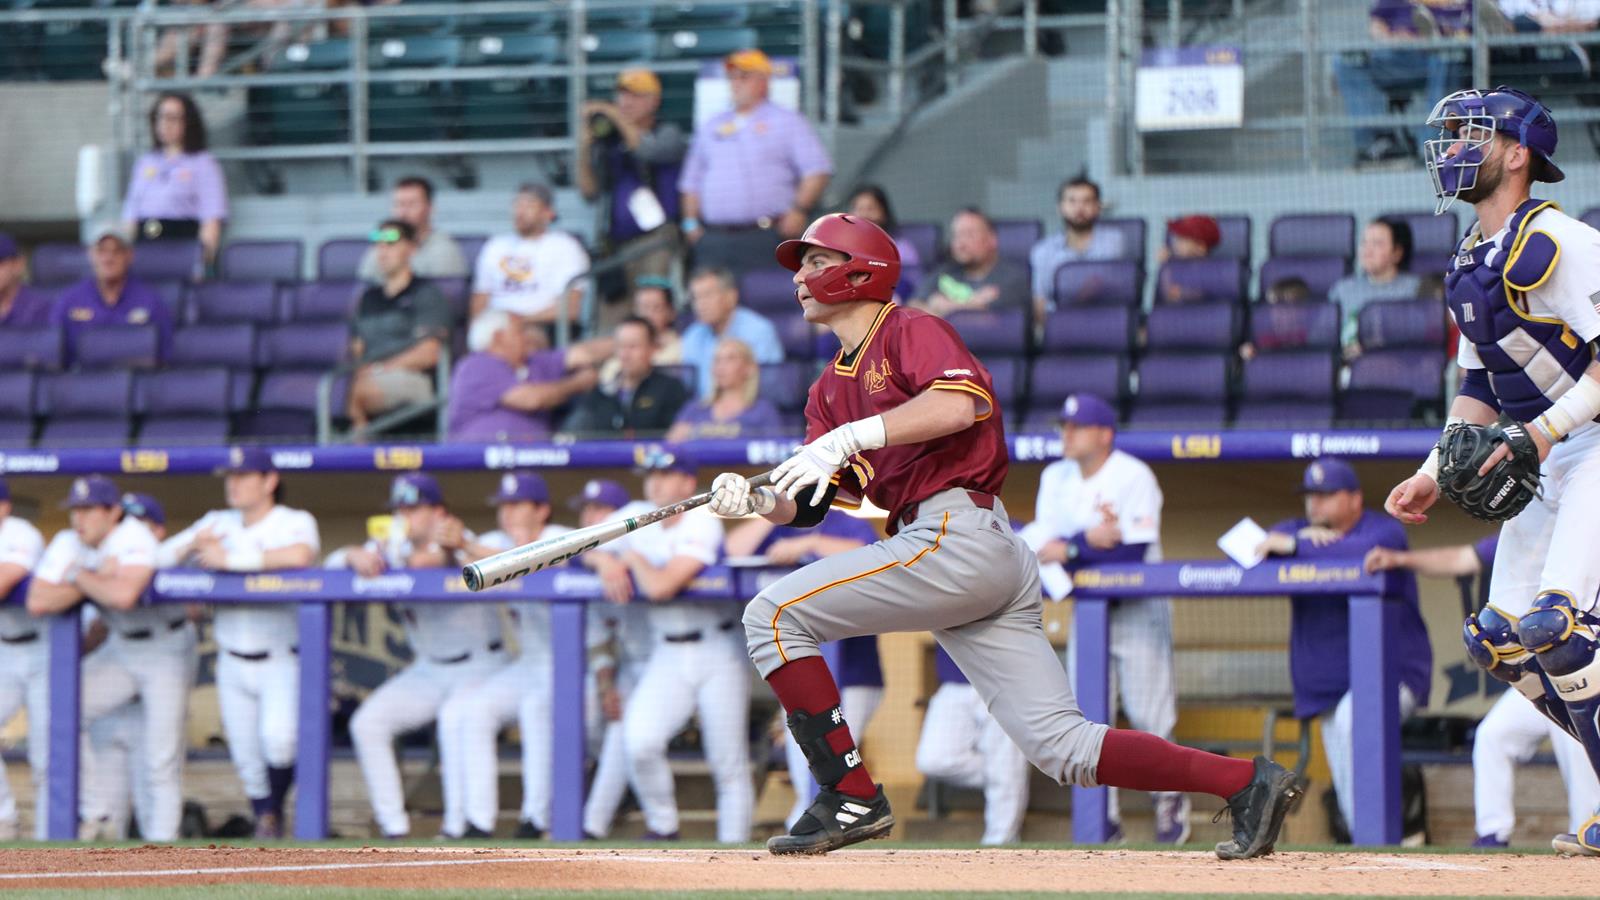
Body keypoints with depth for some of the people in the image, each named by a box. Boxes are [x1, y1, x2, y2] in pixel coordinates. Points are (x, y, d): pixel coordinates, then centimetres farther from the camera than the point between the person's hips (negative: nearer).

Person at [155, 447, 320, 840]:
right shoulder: (217, 524, 11)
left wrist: (229, 559, -24)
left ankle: (273, 812, -1)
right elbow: (159, 557, 7)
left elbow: (300, 555, -30)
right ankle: (266, 829, 24)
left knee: (277, 737, -25)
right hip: (233, 664, 5)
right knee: (246, 758, 6)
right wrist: (192, 546, -15)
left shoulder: (295, 523, -6)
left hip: (283, 661, -5)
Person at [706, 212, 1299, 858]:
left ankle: (852, 797, -9)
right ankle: (1246, 781, -2)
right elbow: (809, 503, 18)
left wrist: (854, 435, -22)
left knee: (773, 616, -9)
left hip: (958, 536, -9)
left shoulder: (910, 332, 2)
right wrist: (758, 500, -2)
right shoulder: (831, 387, 27)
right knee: (1064, 749, 0)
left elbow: (961, 405, -20)